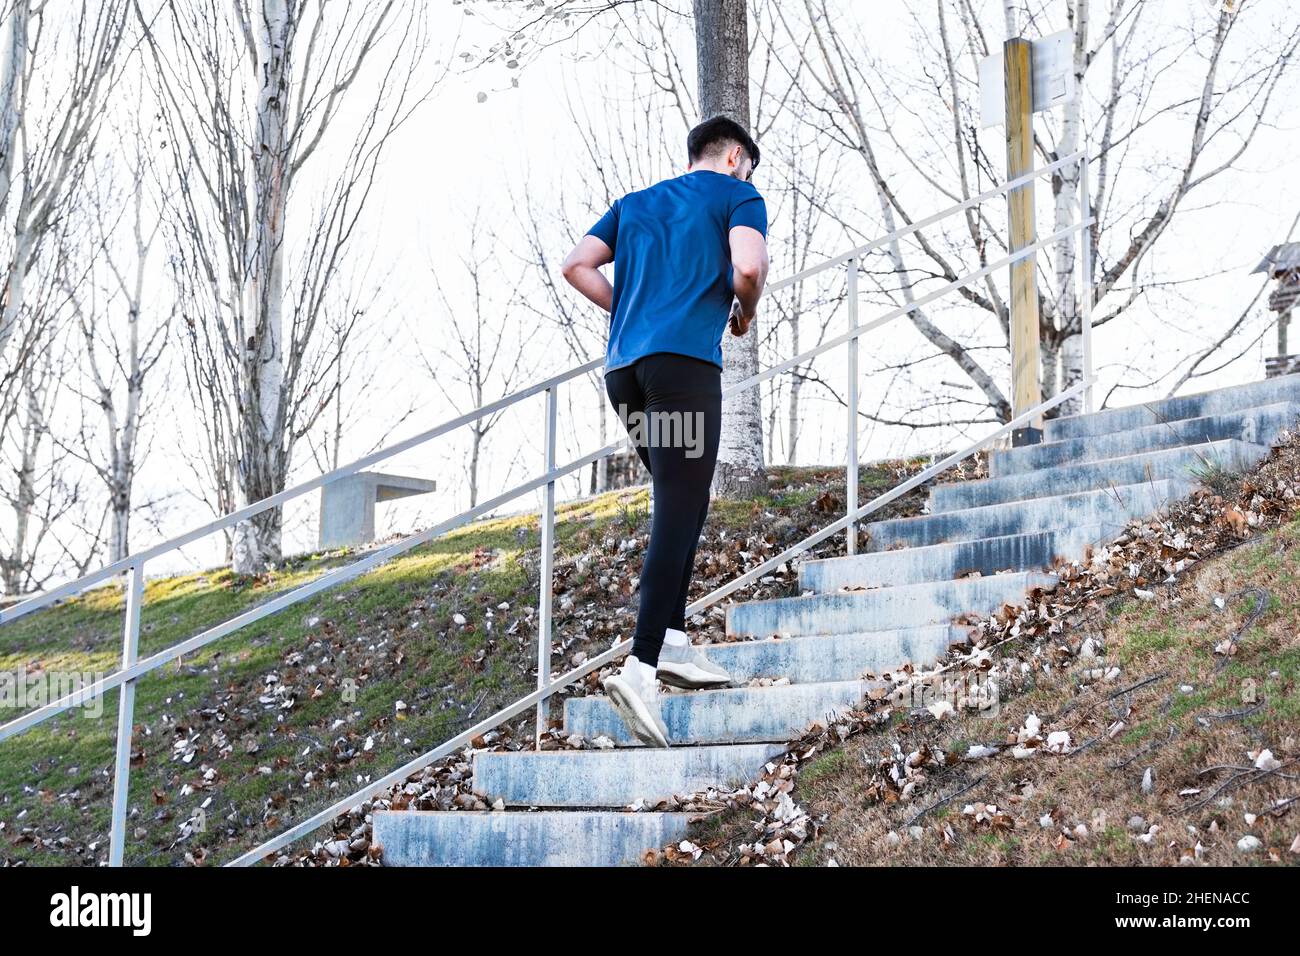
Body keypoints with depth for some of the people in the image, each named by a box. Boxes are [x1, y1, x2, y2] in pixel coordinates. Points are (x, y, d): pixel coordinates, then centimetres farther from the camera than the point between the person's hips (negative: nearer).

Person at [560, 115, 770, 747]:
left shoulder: (636, 201, 27)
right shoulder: (739, 195, 10)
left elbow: (577, 265, 16)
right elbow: (748, 268, -8)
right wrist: (744, 313, 11)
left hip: (623, 366, 7)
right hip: (685, 360, -6)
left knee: (684, 503, 19)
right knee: (678, 513, -10)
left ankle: (673, 642, 14)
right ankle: (641, 668, -19)